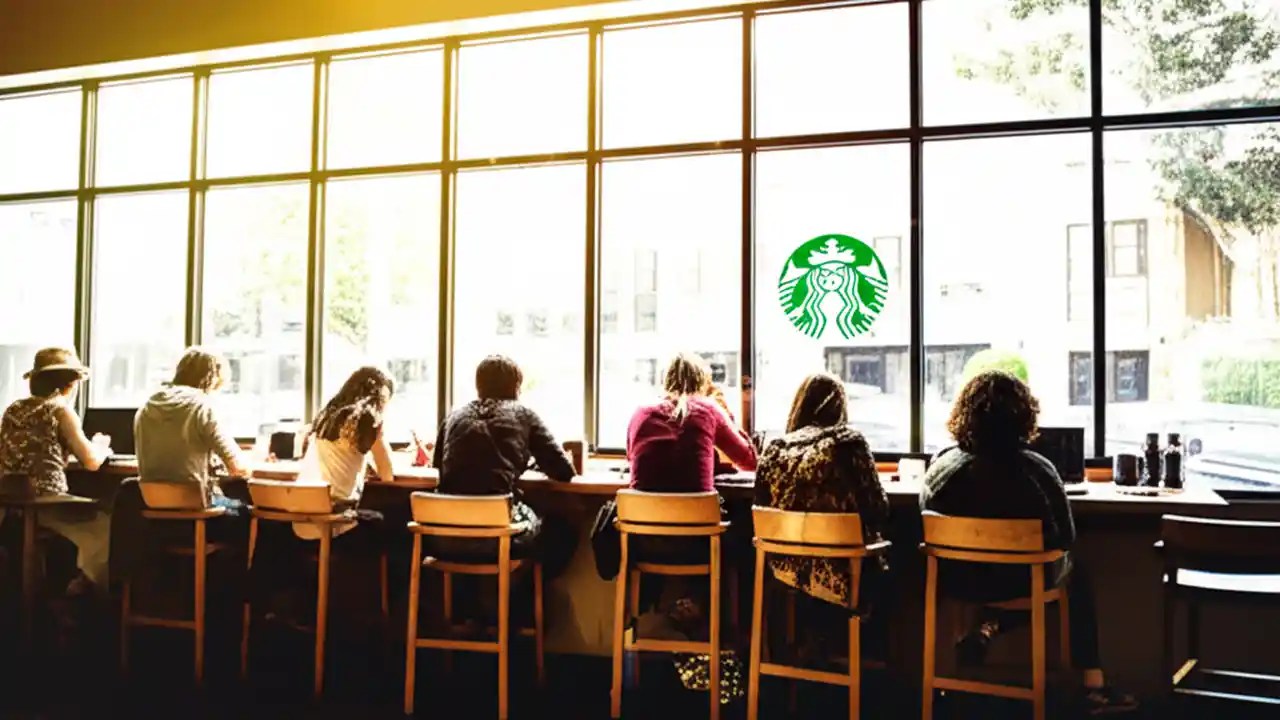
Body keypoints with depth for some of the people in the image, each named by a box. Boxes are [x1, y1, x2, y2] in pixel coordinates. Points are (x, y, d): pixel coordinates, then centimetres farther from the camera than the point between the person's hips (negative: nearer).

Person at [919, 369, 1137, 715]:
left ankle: (989, 627, 12)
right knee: (1074, 569, 30)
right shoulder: (1037, 469, -16)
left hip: (958, 580, 4)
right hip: (1022, 582, -3)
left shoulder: (941, 464, -11)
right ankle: (1094, 687, 27)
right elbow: (1065, 538, -5)